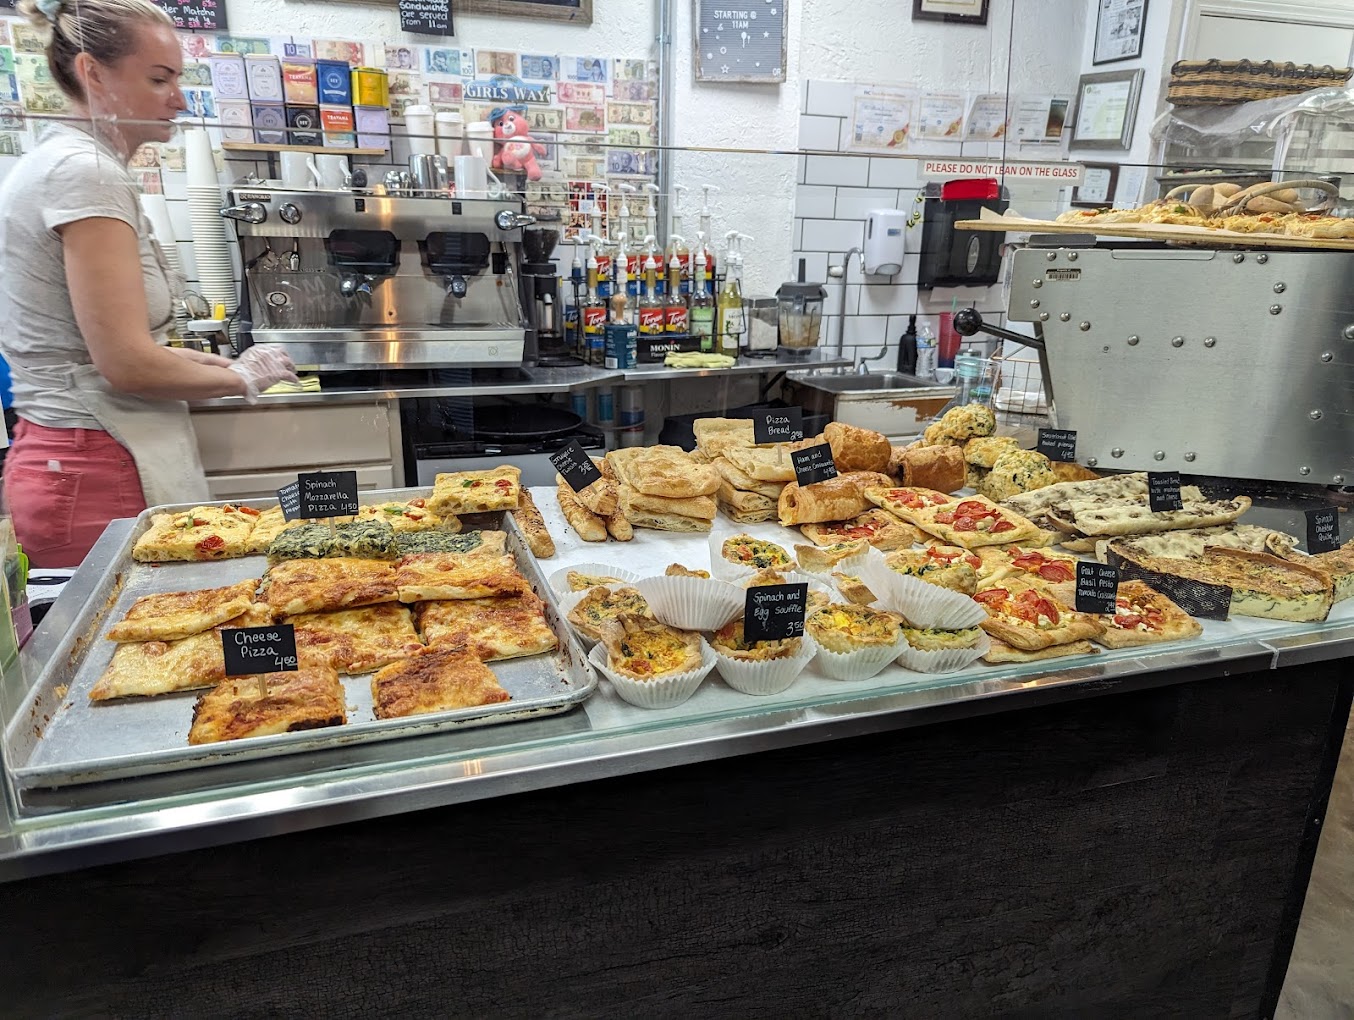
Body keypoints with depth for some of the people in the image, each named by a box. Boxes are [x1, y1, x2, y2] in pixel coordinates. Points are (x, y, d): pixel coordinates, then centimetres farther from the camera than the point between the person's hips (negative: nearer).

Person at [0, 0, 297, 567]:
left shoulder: (57, 162, 16)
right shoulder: (87, 171, -14)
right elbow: (128, 364, -20)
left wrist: (221, 364, 10)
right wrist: (241, 379, -5)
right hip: (98, 475, -10)